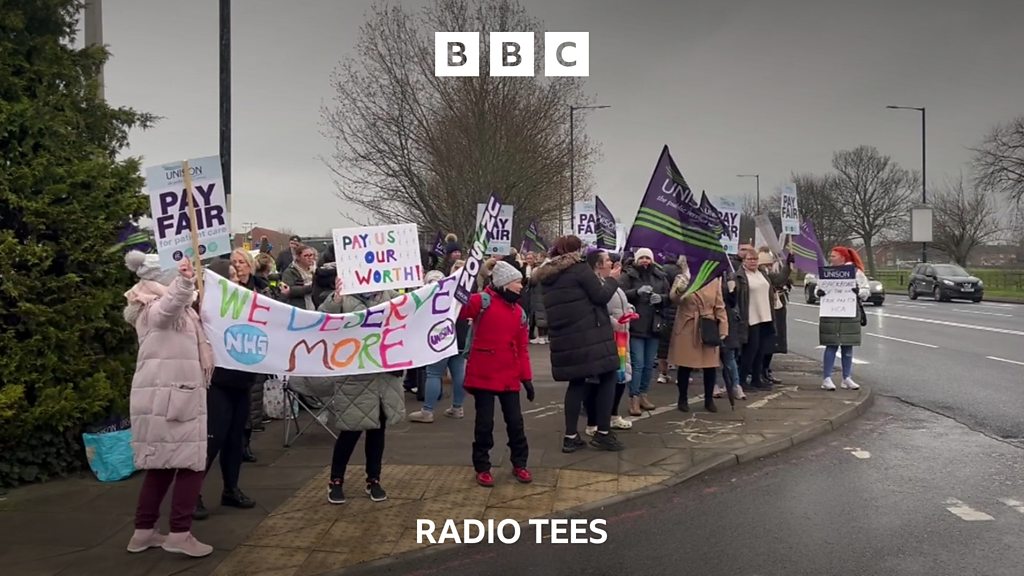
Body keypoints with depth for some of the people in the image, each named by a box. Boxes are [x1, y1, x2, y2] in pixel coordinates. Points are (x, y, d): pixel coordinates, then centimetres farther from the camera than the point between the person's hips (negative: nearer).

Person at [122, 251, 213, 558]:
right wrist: (184, 280, -56)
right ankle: (180, 533, -4)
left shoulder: (169, 308, 19)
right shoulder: (156, 307, -12)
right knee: (191, 463, -7)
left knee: (161, 465, 14)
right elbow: (172, 302, -37)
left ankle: (144, 531, 21)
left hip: (168, 395, 10)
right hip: (169, 396, -10)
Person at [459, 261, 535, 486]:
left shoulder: (519, 312, 9)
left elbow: (522, 348, 11)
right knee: (485, 423, 3)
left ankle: (519, 464, 26)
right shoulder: (483, 301, -8)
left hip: (509, 378, 5)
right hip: (483, 375, -5)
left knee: (515, 421, 10)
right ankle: (482, 468, 18)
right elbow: (458, 311, -22)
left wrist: (526, 378, 8)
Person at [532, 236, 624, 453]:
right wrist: (613, 279, 8)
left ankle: (570, 437, 8)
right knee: (607, 377, 3)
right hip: (590, 335, -7)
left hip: (564, 338, 7)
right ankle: (603, 434, 2)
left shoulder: (547, 276, 15)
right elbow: (601, 296, -8)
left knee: (576, 382, 12)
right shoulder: (580, 268, -7)